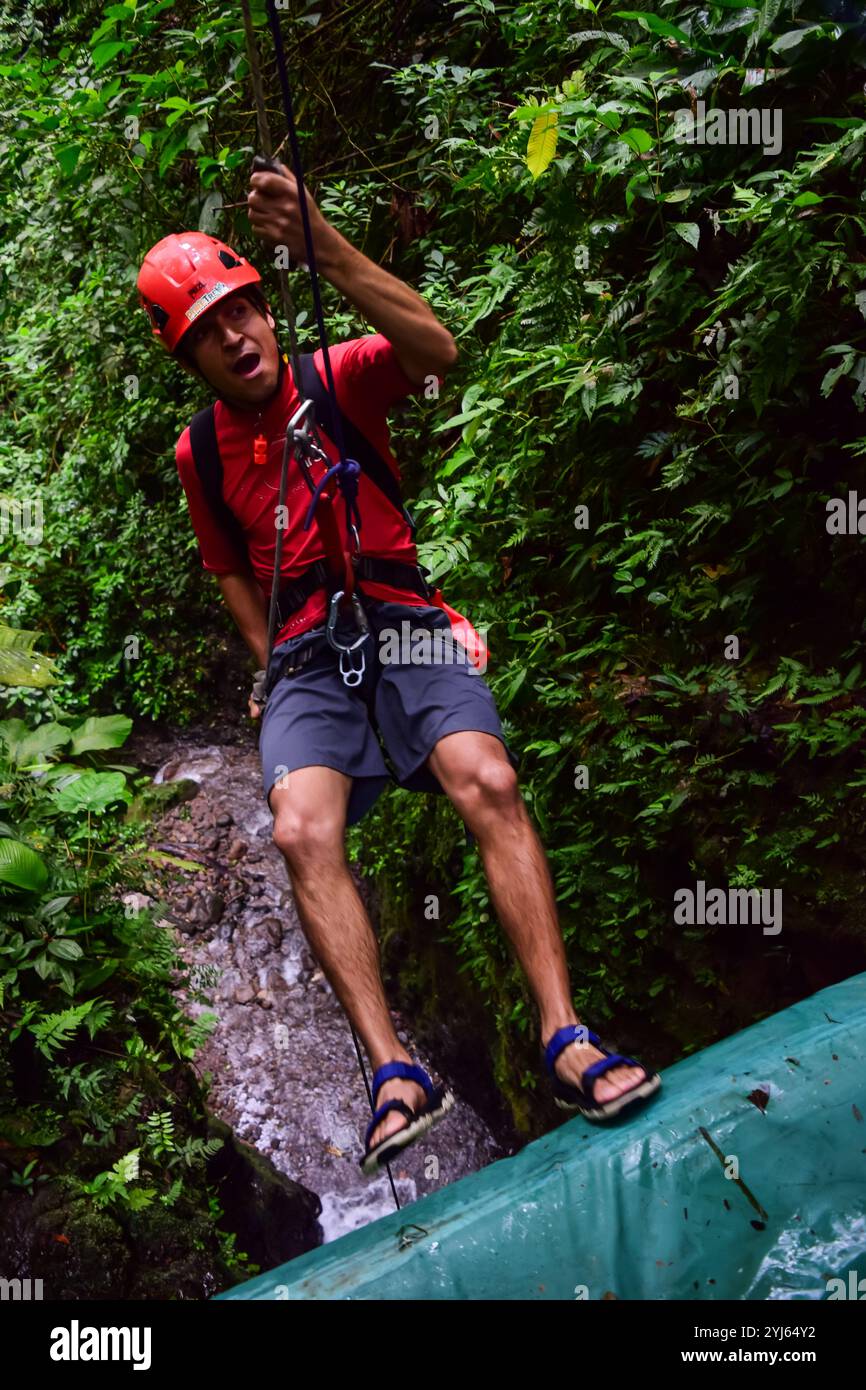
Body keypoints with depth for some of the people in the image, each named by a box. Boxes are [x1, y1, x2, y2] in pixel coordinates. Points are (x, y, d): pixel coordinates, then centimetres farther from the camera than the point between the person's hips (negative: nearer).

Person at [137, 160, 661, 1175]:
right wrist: (272, 670, 11)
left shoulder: (339, 378, 4)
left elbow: (437, 351, -19)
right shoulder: (199, 455, 14)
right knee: (302, 829, -28)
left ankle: (565, 1038, -27)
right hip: (302, 658, 2)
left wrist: (323, 247, -29)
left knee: (489, 784, -29)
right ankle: (394, 1072, -29)